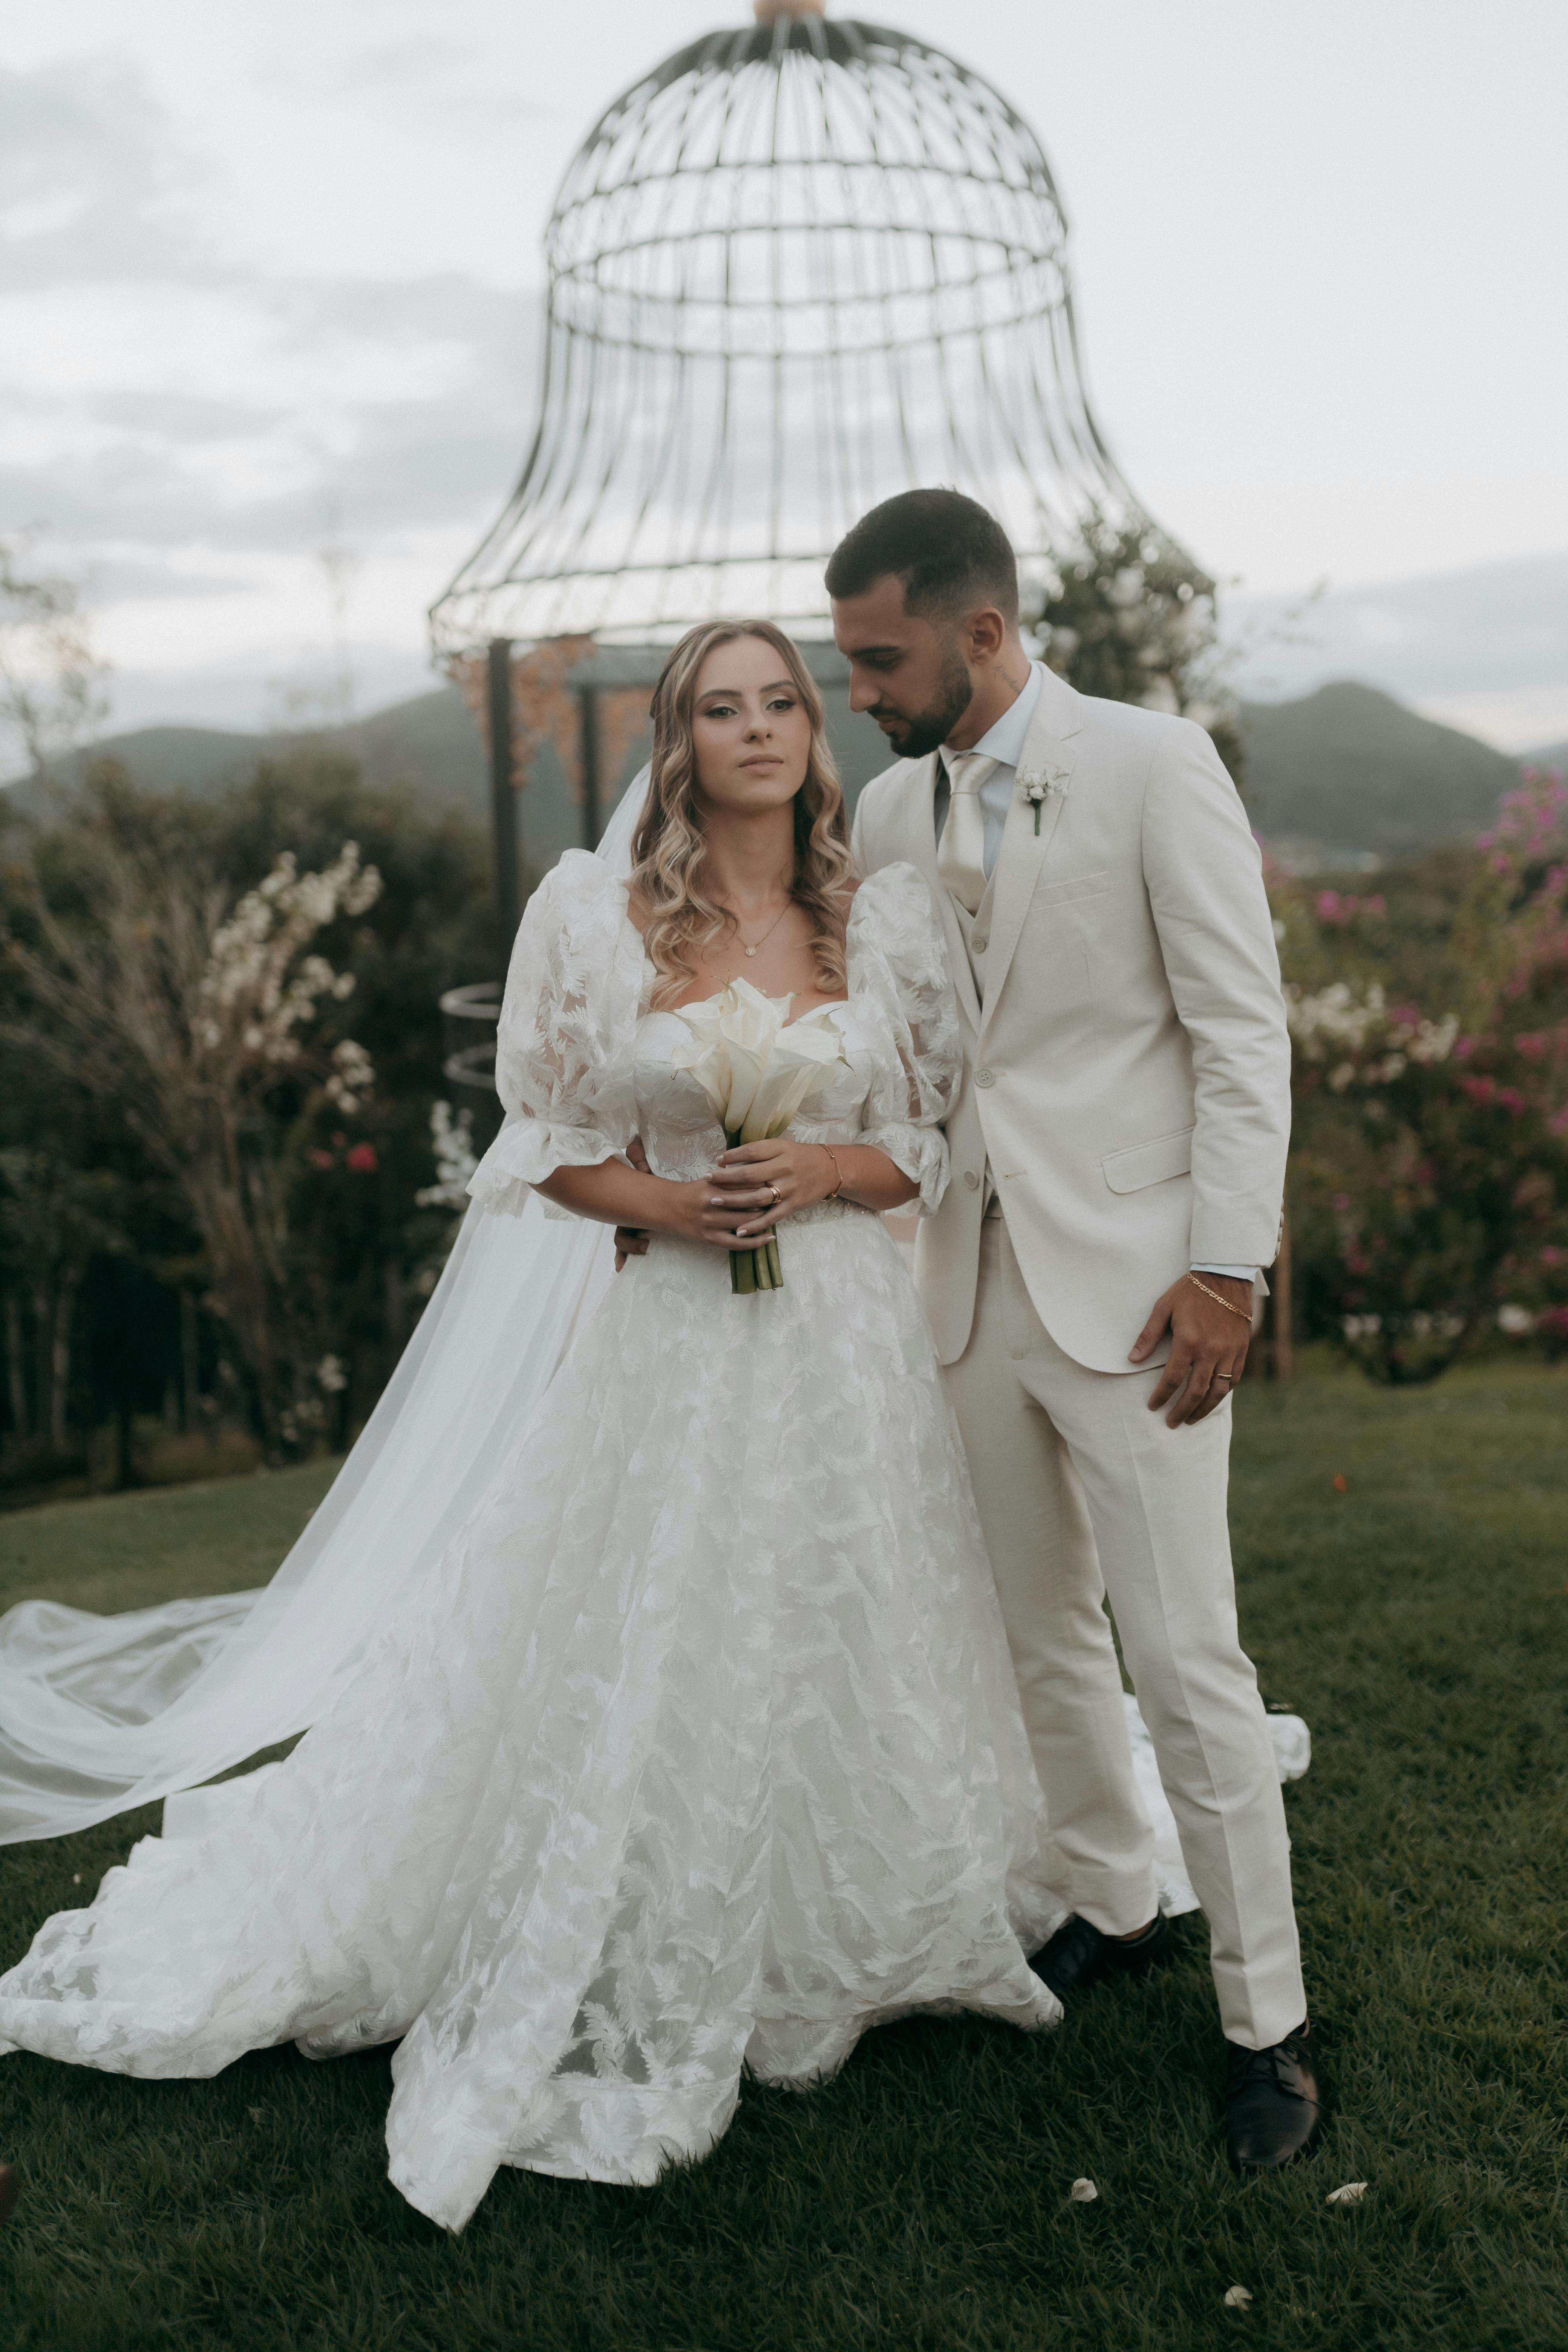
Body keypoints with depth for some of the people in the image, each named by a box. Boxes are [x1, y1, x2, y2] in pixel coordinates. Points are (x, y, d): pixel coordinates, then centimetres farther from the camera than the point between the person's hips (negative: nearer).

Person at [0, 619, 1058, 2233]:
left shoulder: (888, 916, 2)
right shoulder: (593, 916, -3)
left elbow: (941, 1136, 7)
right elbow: (540, 1130, 4)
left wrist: (830, 1170, -12)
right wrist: (662, 1202, -13)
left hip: (847, 1341, 2)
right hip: (673, 1347, -2)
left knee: (843, 1661, 11)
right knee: (641, 1672, 5)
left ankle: (834, 1952, 34)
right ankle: (636, 1997, 25)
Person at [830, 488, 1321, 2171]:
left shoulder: (1154, 768, -8)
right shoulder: (889, 813, 9)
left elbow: (1240, 1032, -10)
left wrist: (1225, 1267, -16)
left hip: (1129, 1285, -6)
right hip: (974, 1286, 6)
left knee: (1183, 1662, -4)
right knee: (1041, 1638, 16)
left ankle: (1266, 2022, 11)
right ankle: (1104, 1908, 36)